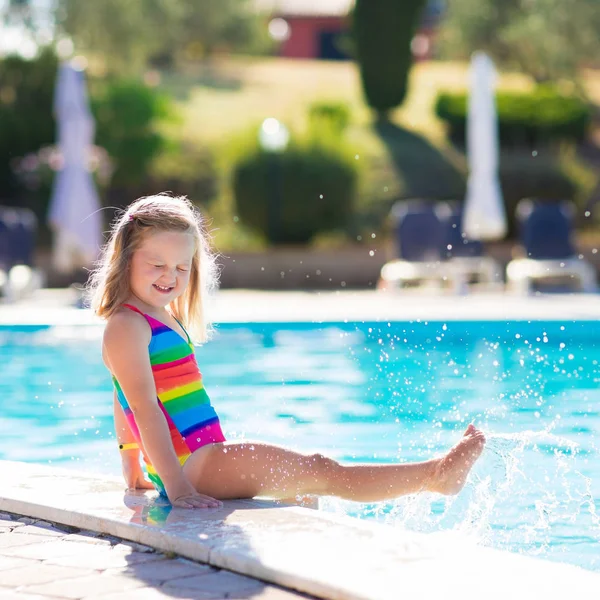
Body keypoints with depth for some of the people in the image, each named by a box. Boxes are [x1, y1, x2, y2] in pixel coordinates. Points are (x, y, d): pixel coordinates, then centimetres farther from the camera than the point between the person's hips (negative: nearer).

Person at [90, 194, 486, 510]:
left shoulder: (165, 320, 19)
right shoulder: (126, 326, -12)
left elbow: (126, 404, 30)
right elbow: (145, 407, -20)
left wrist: (134, 471, 35)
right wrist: (177, 487, -26)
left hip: (204, 461, 11)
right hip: (194, 466, -11)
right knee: (322, 472, -11)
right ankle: (435, 474, -11)